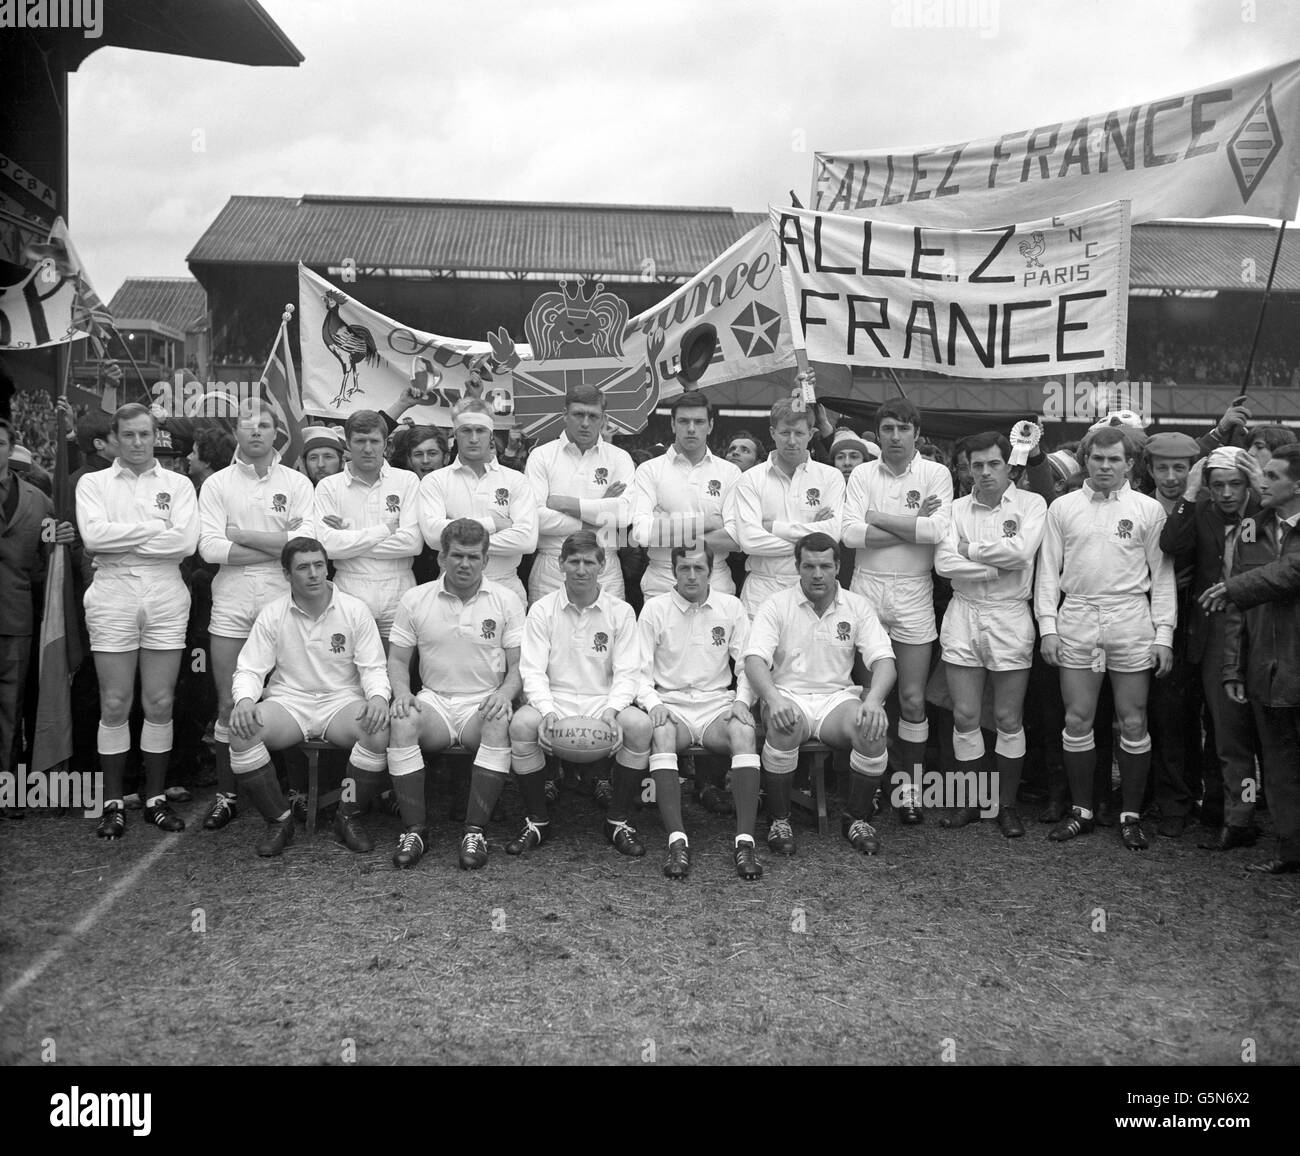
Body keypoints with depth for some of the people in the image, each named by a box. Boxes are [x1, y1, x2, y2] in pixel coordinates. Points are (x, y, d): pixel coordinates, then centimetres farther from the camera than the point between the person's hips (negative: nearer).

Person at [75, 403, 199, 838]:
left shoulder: (178, 484, 9)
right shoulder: (93, 483, 9)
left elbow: (185, 542, -6)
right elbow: (93, 536, -8)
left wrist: (122, 539, -7)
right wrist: (155, 529, -7)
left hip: (166, 595, 1)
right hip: (112, 594, 0)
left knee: (160, 703, 4)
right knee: (115, 704, 2)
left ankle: (156, 797, 16)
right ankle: (113, 803, 13)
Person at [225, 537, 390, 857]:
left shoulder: (355, 610, 1)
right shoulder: (272, 615, 3)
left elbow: (373, 668, 1)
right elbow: (249, 669, 3)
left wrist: (378, 697, -22)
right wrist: (244, 699, -21)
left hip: (342, 701, -1)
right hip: (288, 702, 1)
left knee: (379, 731, -33)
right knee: (241, 731, -29)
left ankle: (348, 818, -8)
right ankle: (279, 820, -7)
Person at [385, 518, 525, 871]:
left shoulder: (507, 600, 5)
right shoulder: (415, 600, 8)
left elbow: (519, 663, 3)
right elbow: (397, 658, 10)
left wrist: (504, 693, -17)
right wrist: (402, 692, -10)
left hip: (485, 703, -1)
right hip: (434, 700, 1)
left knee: (500, 724, -35)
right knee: (401, 722, -31)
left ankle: (475, 830, -27)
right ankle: (414, 828, -20)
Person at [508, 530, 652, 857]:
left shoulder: (620, 611, 5)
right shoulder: (542, 610, 4)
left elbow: (627, 673, 0)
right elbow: (533, 670, -3)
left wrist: (612, 710, -20)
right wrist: (548, 711, -22)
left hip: (604, 701, 0)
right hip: (554, 699, 0)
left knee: (640, 725, -30)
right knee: (521, 724, -32)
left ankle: (618, 821, -9)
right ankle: (536, 821, -9)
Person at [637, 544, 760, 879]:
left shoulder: (731, 606, 10)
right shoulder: (655, 608, 6)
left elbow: (747, 664, 10)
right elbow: (640, 669, 5)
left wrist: (742, 700, -7)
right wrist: (652, 702, -13)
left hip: (717, 702, 1)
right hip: (670, 702, -1)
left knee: (744, 733, -31)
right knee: (661, 735, -35)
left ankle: (745, 841, -33)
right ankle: (677, 842, -37)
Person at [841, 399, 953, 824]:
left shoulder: (936, 474, 1)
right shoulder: (862, 474, 3)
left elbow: (939, 530, -15)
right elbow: (850, 534, -10)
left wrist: (880, 518, -10)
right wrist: (912, 527, -12)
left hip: (914, 593, -1)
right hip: (867, 587, 1)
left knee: (913, 699, 3)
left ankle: (909, 783, 18)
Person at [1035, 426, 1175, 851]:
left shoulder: (1148, 509, 4)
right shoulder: (1063, 507, 7)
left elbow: (1162, 575, 4)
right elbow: (1048, 571, 7)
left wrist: (1164, 633, -2)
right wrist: (1047, 625, -1)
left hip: (1131, 619, -1)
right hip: (1076, 620, 1)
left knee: (1133, 722, 4)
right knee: (1077, 720, 5)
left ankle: (1131, 814, 17)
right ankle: (1081, 810, 18)